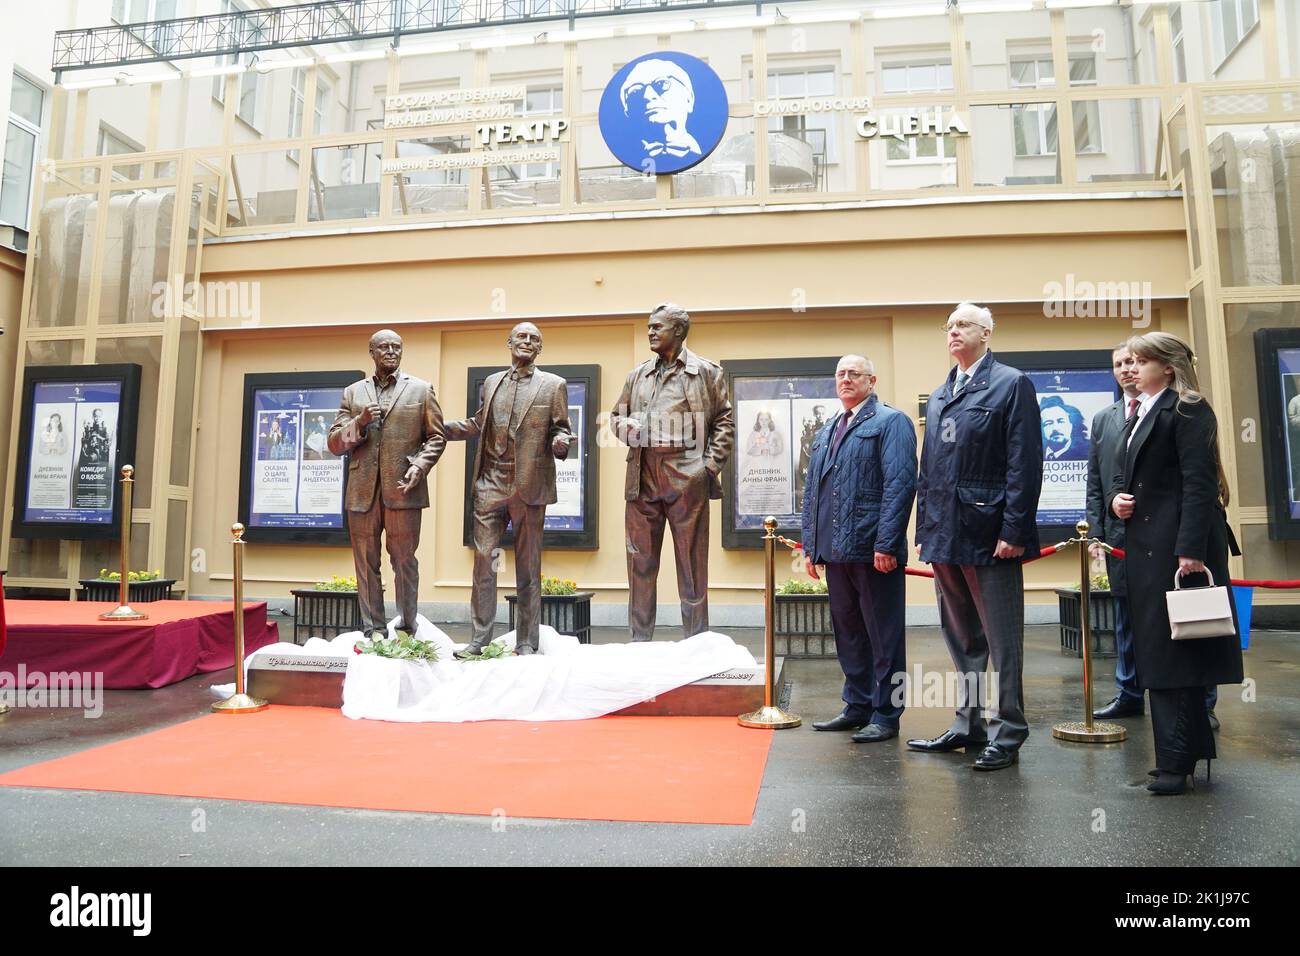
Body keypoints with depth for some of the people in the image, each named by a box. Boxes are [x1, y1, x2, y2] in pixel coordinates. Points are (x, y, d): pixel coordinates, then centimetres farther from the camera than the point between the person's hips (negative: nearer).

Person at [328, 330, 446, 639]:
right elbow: (335, 444, 9)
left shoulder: (421, 389, 7)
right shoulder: (353, 392, 13)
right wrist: (360, 422, -9)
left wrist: (419, 465, -10)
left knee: (405, 563, 2)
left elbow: (436, 436, 6)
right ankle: (373, 632, 15)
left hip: (403, 489, -2)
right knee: (366, 564, 6)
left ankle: (406, 630, 11)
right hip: (362, 491, 3)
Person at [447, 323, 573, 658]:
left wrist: (560, 442, -18)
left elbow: (561, 429, 4)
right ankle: (480, 640, 10)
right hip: (490, 485, 3)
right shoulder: (492, 382, 15)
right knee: (483, 561, 1)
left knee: (528, 567, 5)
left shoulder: (554, 385, 4)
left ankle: (526, 643, 13)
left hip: (529, 486, -3)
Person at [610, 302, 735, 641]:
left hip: (687, 479, -4)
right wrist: (626, 428, 1)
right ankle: (639, 642, 17)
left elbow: (724, 421, 5)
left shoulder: (706, 371, 5)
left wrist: (710, 464, -5)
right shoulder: (637, 375, 16)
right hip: (642, 478, 4)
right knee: (640, 563, 7)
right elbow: (616, 415, 24)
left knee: (692, 566, 2)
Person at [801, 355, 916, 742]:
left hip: (873, 551, -7)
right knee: (848, 635, 15)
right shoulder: (826, 433, 21)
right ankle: (857, 707, 26)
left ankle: (886, 716, 13)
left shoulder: (890, 422, -3)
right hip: (836, 551, 8)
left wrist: (886, 543, -20)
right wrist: (811, 545, 14)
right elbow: (812, 491, 21)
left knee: (883, 637, 3)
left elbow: (900, 484, -13)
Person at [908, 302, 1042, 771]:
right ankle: (968, 723, 26)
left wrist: (1014, 530, -16)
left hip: (989, 533, -7)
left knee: (1002, 640, 2)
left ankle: (1007, 733, 12)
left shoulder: (1011, 383, -2)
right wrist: (924, 531, 13)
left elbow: (1024, 463, -10)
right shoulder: (938, 397, 18)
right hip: (946, 536, 7)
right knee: (961, 638, 15)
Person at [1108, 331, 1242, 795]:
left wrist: (1191, 549, -23)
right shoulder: (1139, 415, 19)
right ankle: (1189, 748, 24)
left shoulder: (1188, 411, -8)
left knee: (1172, 649, -6)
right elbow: (1122, 472, 23)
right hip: (1144, 544, 9)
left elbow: (1199, 483, -16)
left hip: (1178, 544, -9)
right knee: (1153, 648, 12)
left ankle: (1177, 760, 1)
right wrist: (1116, 498, 0)